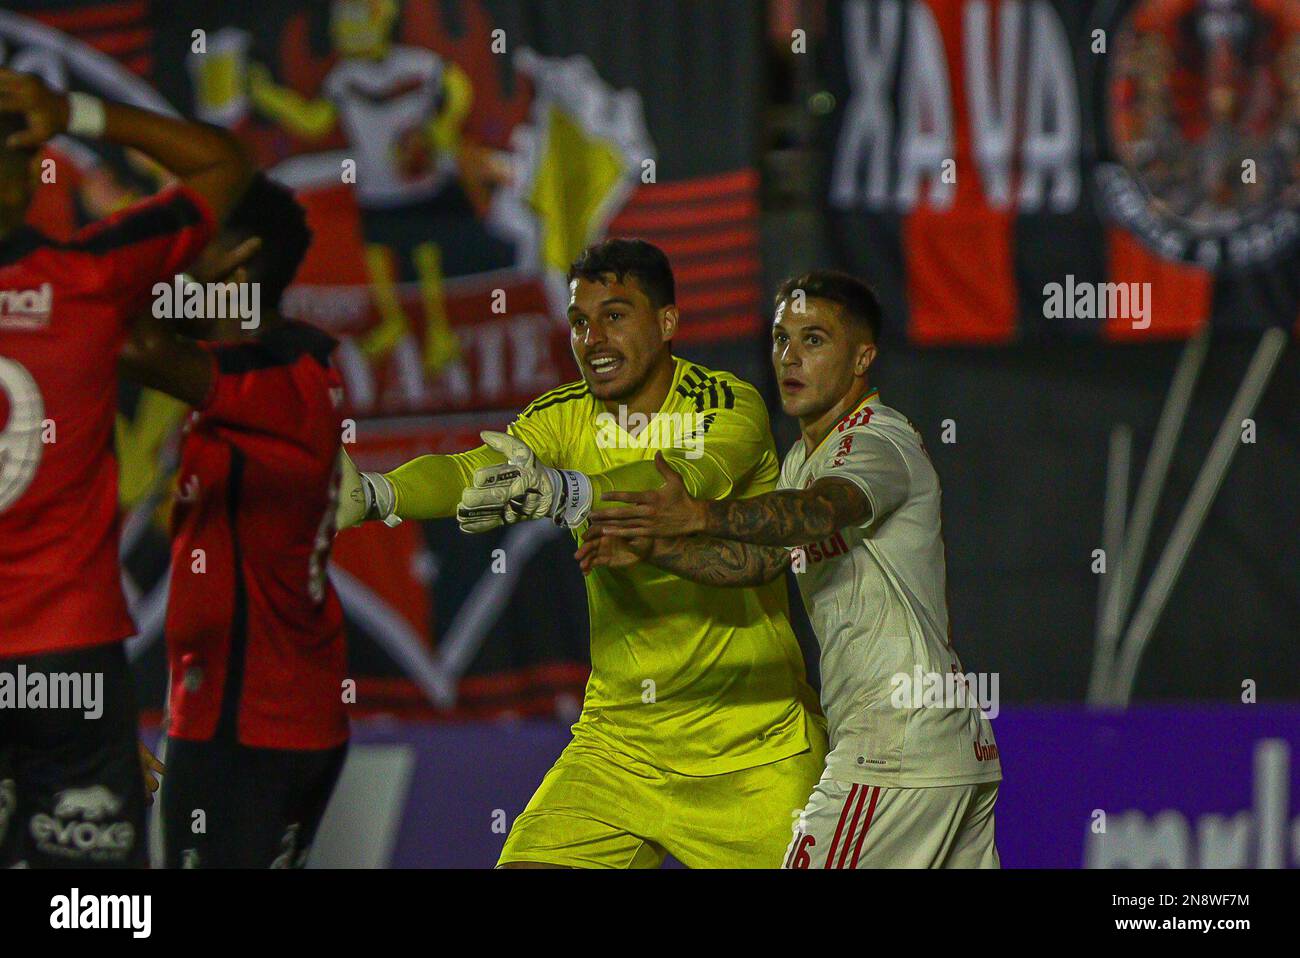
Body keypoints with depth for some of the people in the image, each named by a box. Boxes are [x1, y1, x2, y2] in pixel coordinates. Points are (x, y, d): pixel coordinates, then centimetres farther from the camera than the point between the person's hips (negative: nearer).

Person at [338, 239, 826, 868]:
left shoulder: (731, 407, -11)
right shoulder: (567, 419, 1)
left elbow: (689, 483, -33)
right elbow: (472, 472, -17)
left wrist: (564, 492, -52)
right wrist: (371, 494, -39)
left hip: (754, 743, -3)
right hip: (619, 738, 3)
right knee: (528, 863, -10)